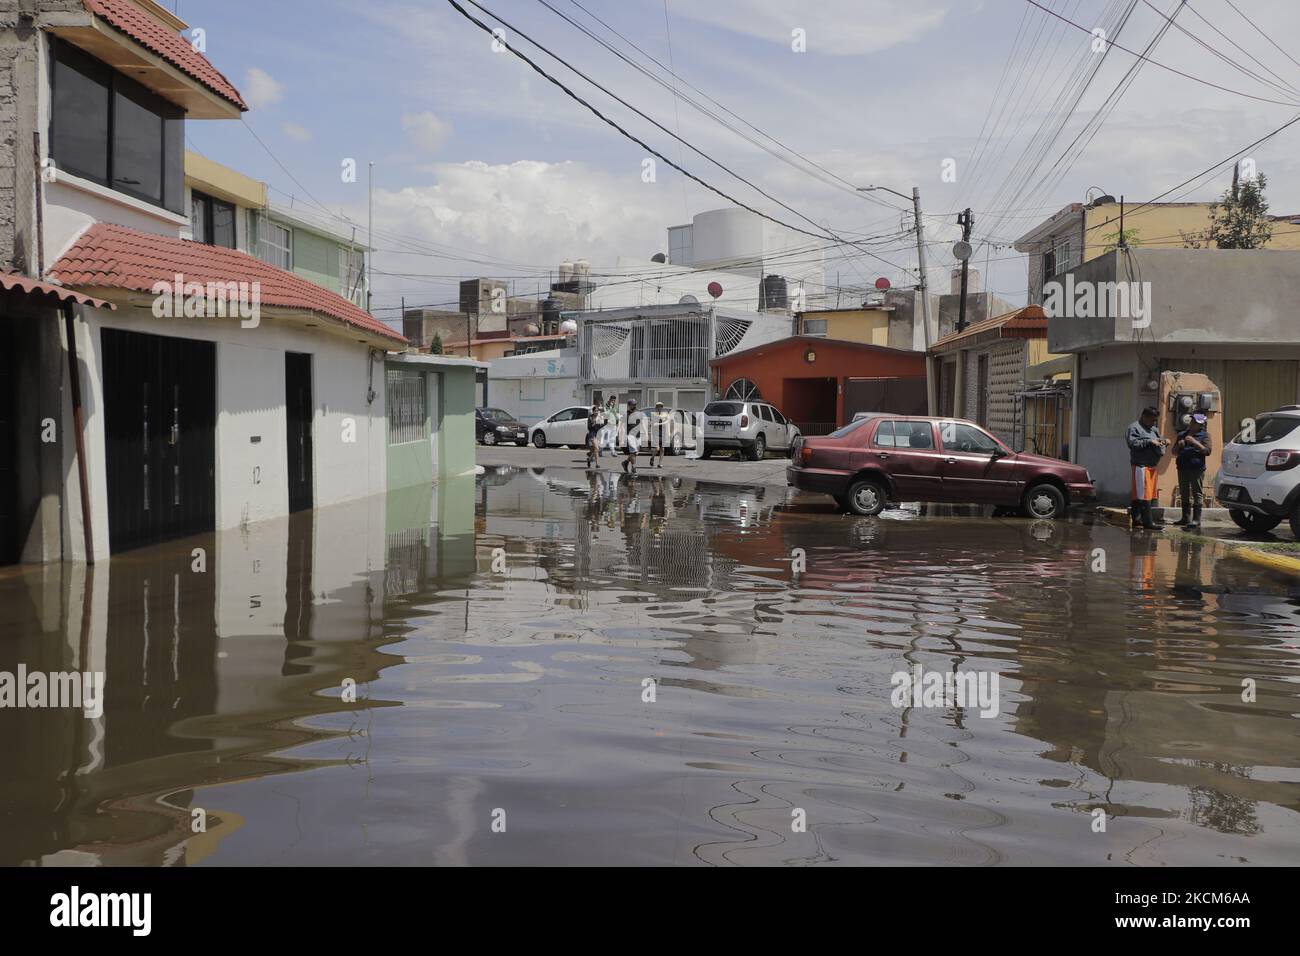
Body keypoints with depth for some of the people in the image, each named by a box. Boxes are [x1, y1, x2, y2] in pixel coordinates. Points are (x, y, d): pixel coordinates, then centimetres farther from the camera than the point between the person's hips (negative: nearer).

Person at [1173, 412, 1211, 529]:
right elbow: (1174, 451, 23)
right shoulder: (1182, 434, 19)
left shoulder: (1204, 435, 3)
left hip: (1197, 468, -6)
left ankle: (1196, 520, -10)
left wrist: (1194, 442, -16)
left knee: (1196, 494, -8)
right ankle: (1186, 518, 17)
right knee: (1184, 494, 10)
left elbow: (1207, 451, -8)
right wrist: (1179, 445, 1)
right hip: (1182, 467, 6)